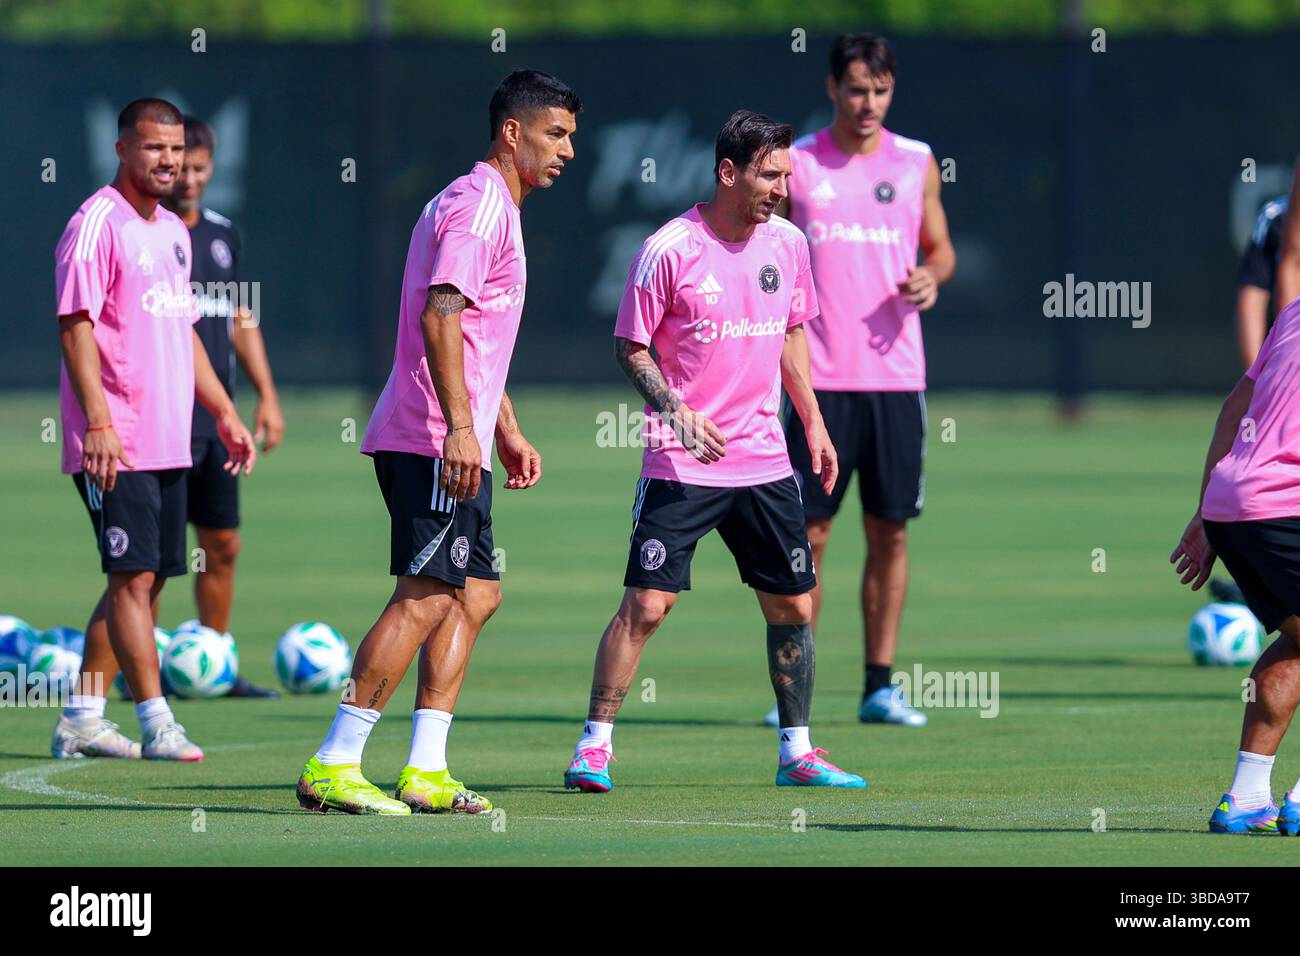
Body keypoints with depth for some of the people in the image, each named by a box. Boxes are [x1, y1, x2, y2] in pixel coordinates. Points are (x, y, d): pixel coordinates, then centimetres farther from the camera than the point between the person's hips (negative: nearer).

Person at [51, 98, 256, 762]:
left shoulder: (173, 232, 18)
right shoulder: (96, 224, -9)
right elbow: (75, 326, -16)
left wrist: (224, 414, 22)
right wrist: (98, 421, -23)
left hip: (168, 444, 9)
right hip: (116, 444, -9)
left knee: (145, 581, 9)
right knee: (133, 577, -10)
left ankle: (81, 719, 16)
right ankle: (156, 725, -12)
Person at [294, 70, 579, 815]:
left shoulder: (492, 208, 22)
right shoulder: (478, 206, -11)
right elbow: (440, 316, -22)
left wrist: (507, 432, 31)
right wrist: (459, 427, -28)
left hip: (457, 444, 11)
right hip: (433, 440, -11)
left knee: (476, 595, 10)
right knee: (426, 598, -13)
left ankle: (426, 771, 9)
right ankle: (333, 767, -13)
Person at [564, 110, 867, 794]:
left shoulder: (787, 244, 6)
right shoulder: (669, 250, -11)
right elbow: (631, 347, -5)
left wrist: (813, 423, 16)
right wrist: (677, 411, -19)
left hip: (764, 461, 5)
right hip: (680, 465, -5)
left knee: (793, 606, 7)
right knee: (646, 605, -11)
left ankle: (796, 754, 19)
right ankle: (594, 746, -2)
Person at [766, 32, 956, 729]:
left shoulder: (916, 164, 7)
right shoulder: (793, 164, 2)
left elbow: (941, 246, 16)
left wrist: (931, 276, -5)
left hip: (896, 376, 2)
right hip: (820, 379, -2)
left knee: (889, 533, 4)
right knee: (808, 532, -4)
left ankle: (880, 686, 10)